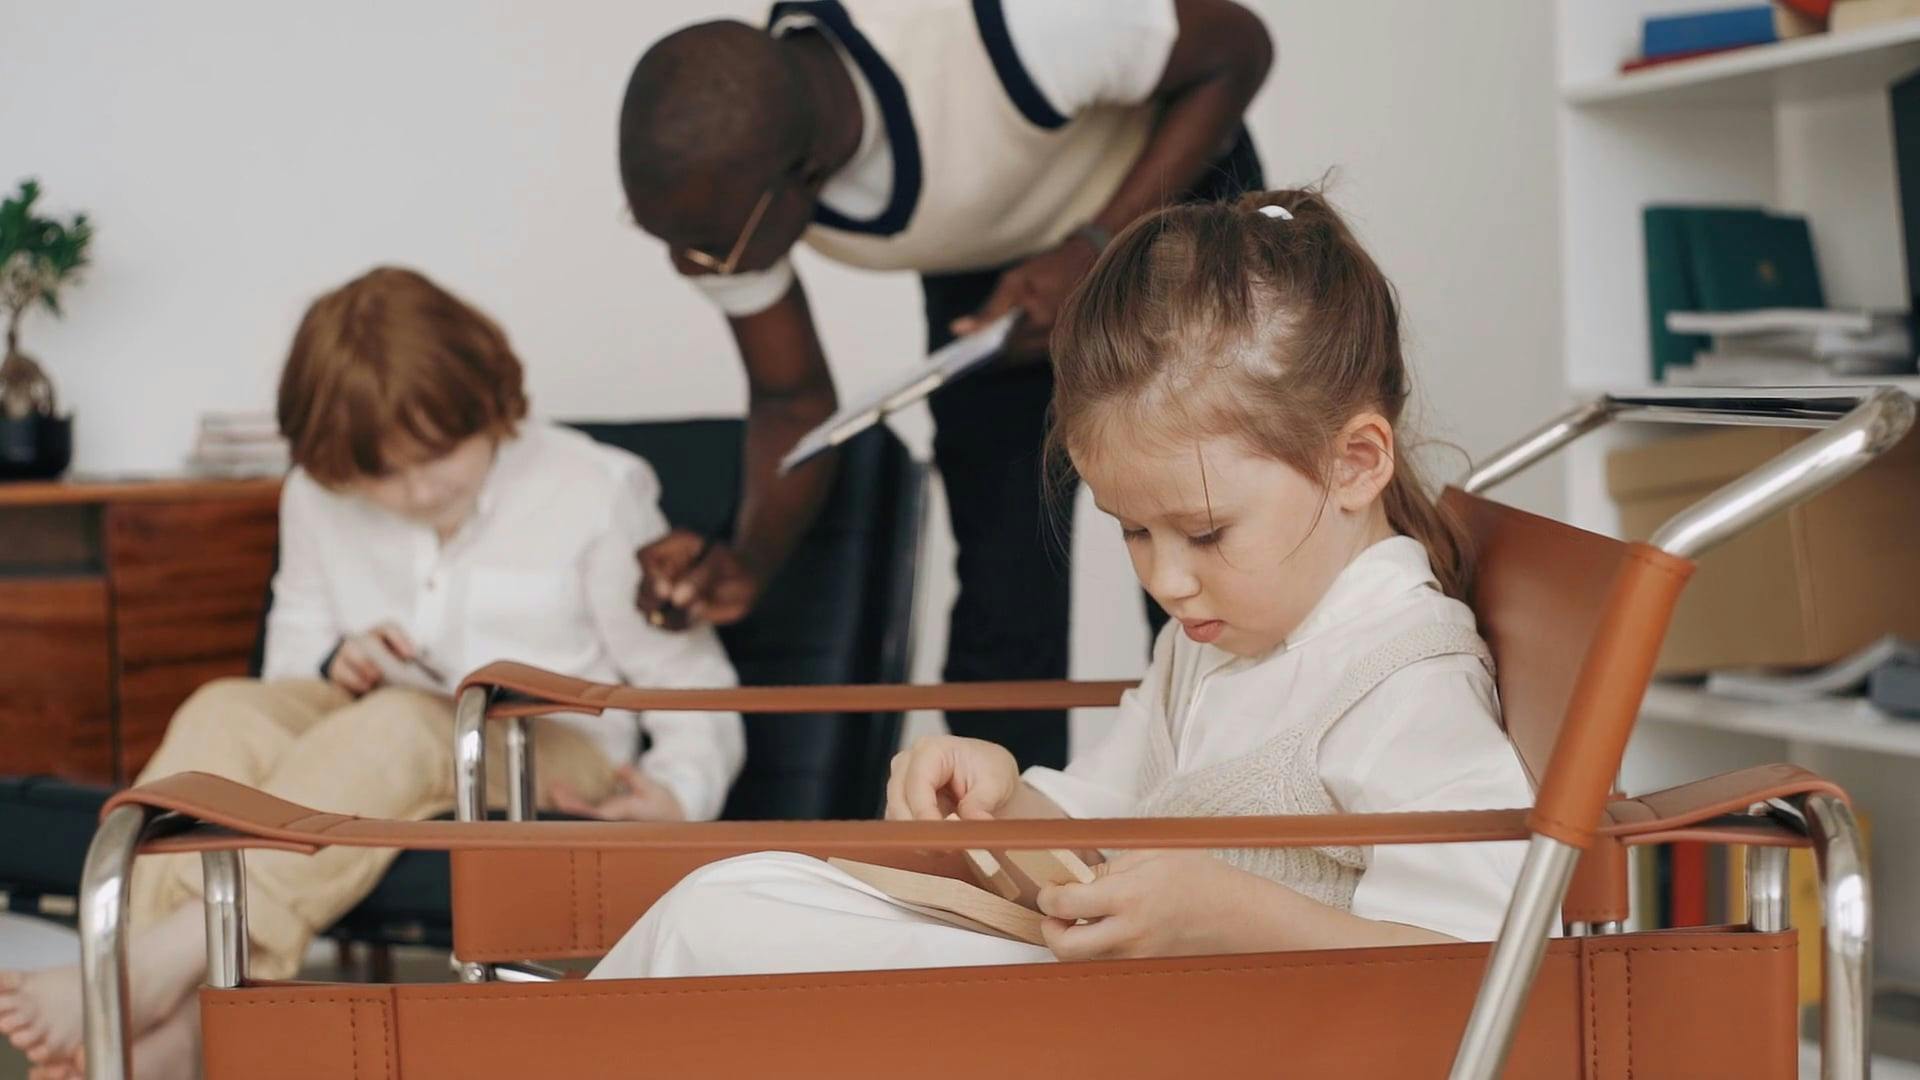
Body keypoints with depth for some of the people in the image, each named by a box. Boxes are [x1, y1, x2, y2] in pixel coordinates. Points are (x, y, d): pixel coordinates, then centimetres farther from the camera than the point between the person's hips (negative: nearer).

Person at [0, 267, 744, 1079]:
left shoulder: (595, 492, -4)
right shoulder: (316, 502, 8)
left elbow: (688, 678, -1)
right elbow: (291, 662, 18)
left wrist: (680, 792, -23)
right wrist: (338, 669, -8)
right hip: (371, 746, 4)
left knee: (396, 725, -37)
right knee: (226, 713, -28)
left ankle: (154, 973, -46)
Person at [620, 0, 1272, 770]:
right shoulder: (717, 179, -27)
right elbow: (792, 397, -11)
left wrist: (1098, 252, -33)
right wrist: (747, 561, -30)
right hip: (985, 278, 4)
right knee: (1002, 607, 0)